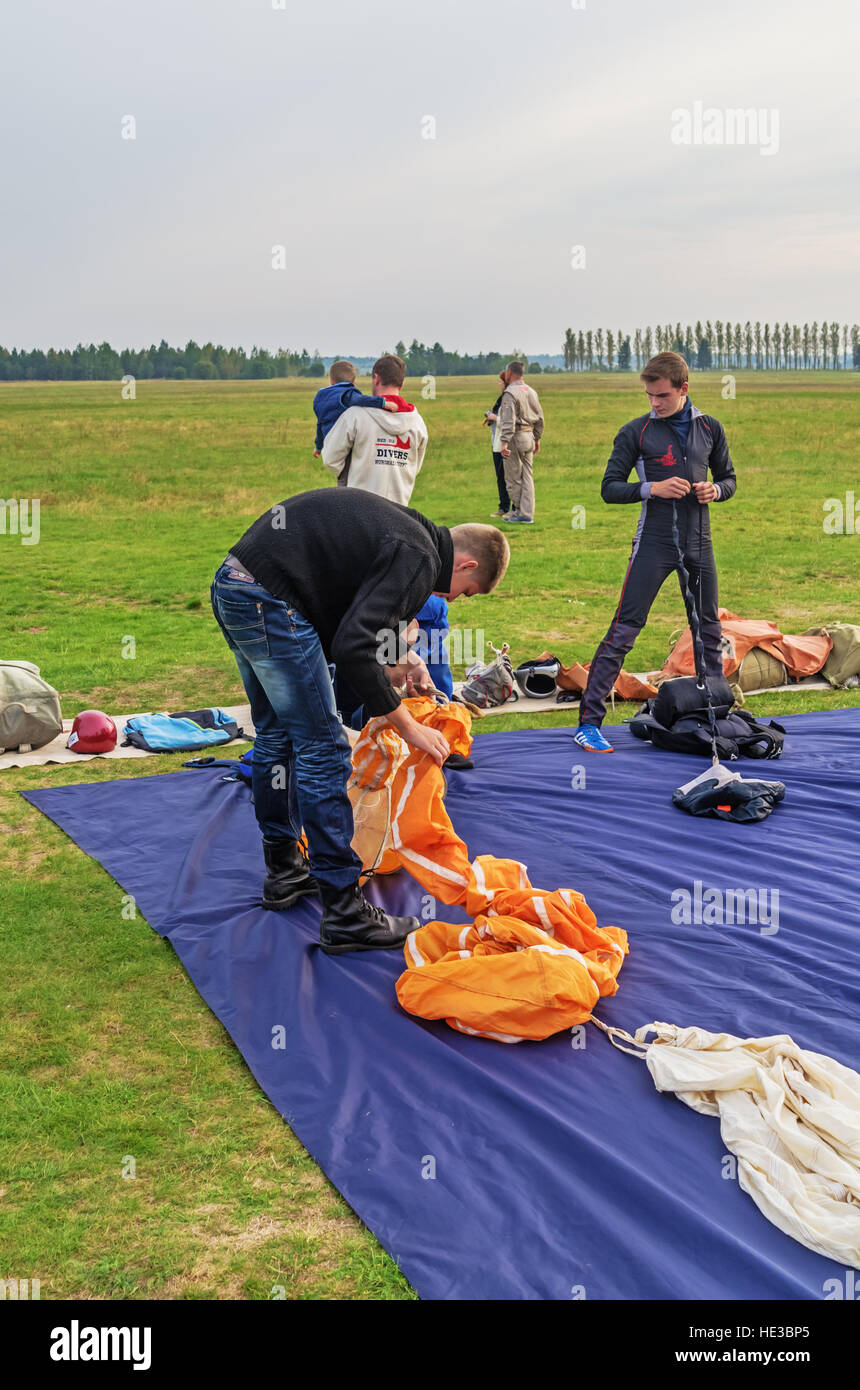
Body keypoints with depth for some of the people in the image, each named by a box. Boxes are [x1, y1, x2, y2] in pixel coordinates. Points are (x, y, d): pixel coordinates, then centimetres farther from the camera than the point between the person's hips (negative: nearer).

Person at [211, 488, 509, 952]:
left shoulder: (404, 526, 17)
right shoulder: (418, 559, -11)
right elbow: (352, 647, -21)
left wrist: (408, 662, 26)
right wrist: (408, 726, -13)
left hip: (231, 588, 10)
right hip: (269, 601, -10)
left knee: (277, 735, 22)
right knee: (322, 749, -4)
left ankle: (283, 871, 35)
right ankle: (344, 914, 0)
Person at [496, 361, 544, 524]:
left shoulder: (510, 393, -13)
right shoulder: (531, 392, 13)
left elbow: (509, 421, -22)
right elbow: (540, 418, 17)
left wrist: (504, 443, -26)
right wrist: (537, 438, 25)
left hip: (515, 437, -8)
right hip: (529, 436, 8)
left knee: (513, 478, 1)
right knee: (527, 477, 7)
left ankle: (518, 512, 5)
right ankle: (527, 514, 7)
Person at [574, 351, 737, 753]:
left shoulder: (710, 428, 8)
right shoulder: (635, 432, -3)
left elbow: (728, 479, 18)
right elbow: (609, 488, -3)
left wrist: (715, 489, -5)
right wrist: (652, 488, -17)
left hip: (699, 543, 4)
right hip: (654, 543, -4)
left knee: (709, 629, 13)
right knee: (624, 630, -10)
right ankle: (589, 722, -8)